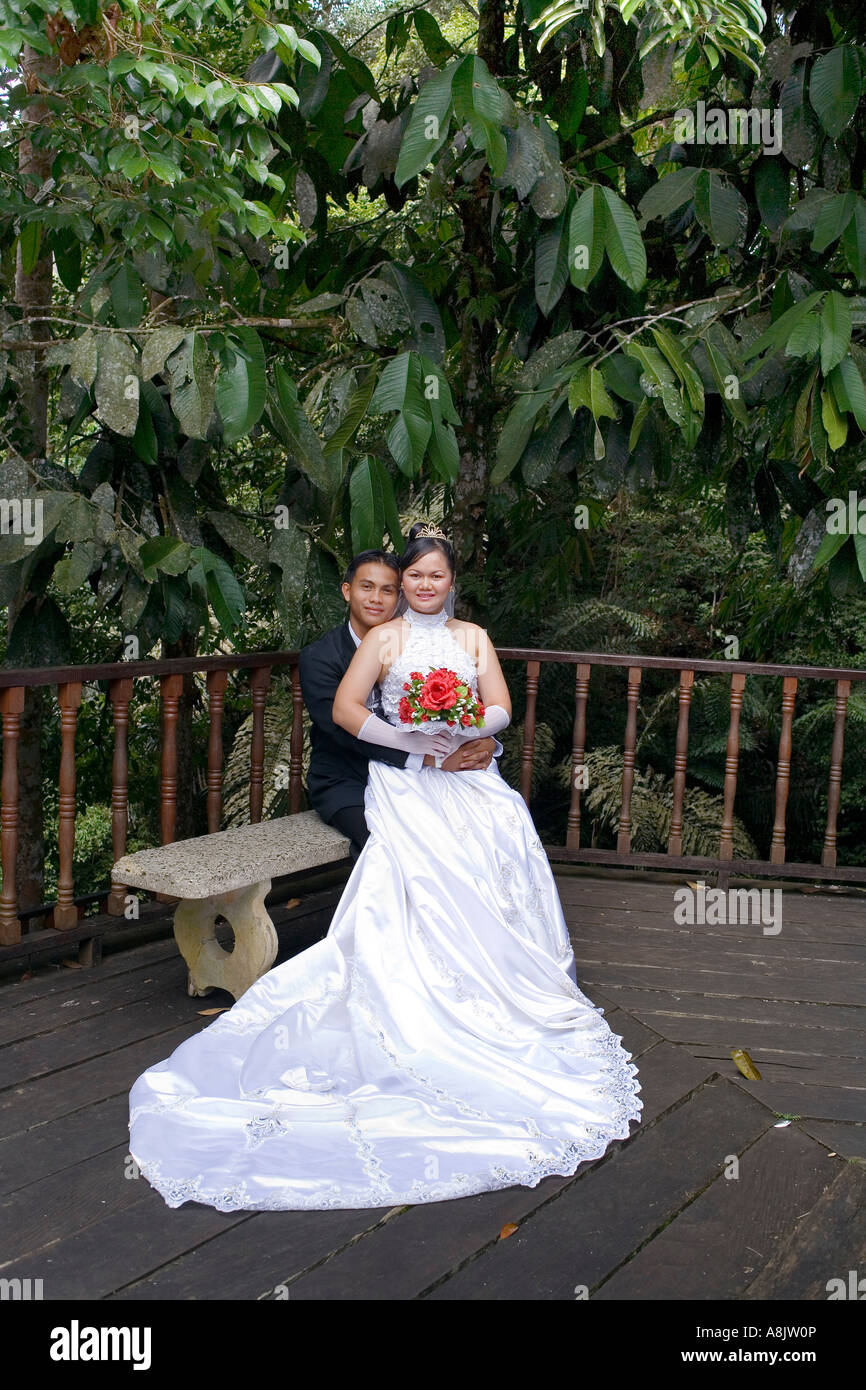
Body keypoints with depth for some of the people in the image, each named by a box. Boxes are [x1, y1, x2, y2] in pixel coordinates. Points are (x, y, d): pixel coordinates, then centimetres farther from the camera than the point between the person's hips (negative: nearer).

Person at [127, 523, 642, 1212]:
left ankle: (509, 987, -13)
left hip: (467, 769, 3)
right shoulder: (383, 638, 7)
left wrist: (462, 732, -14)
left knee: (504, 847, -24)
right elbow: (345, 709, -2)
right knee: (427, 872, -27)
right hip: (405, 780, -3)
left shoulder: (473, 636, 17)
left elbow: (501, 707, 8)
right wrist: (408, 739, -14)